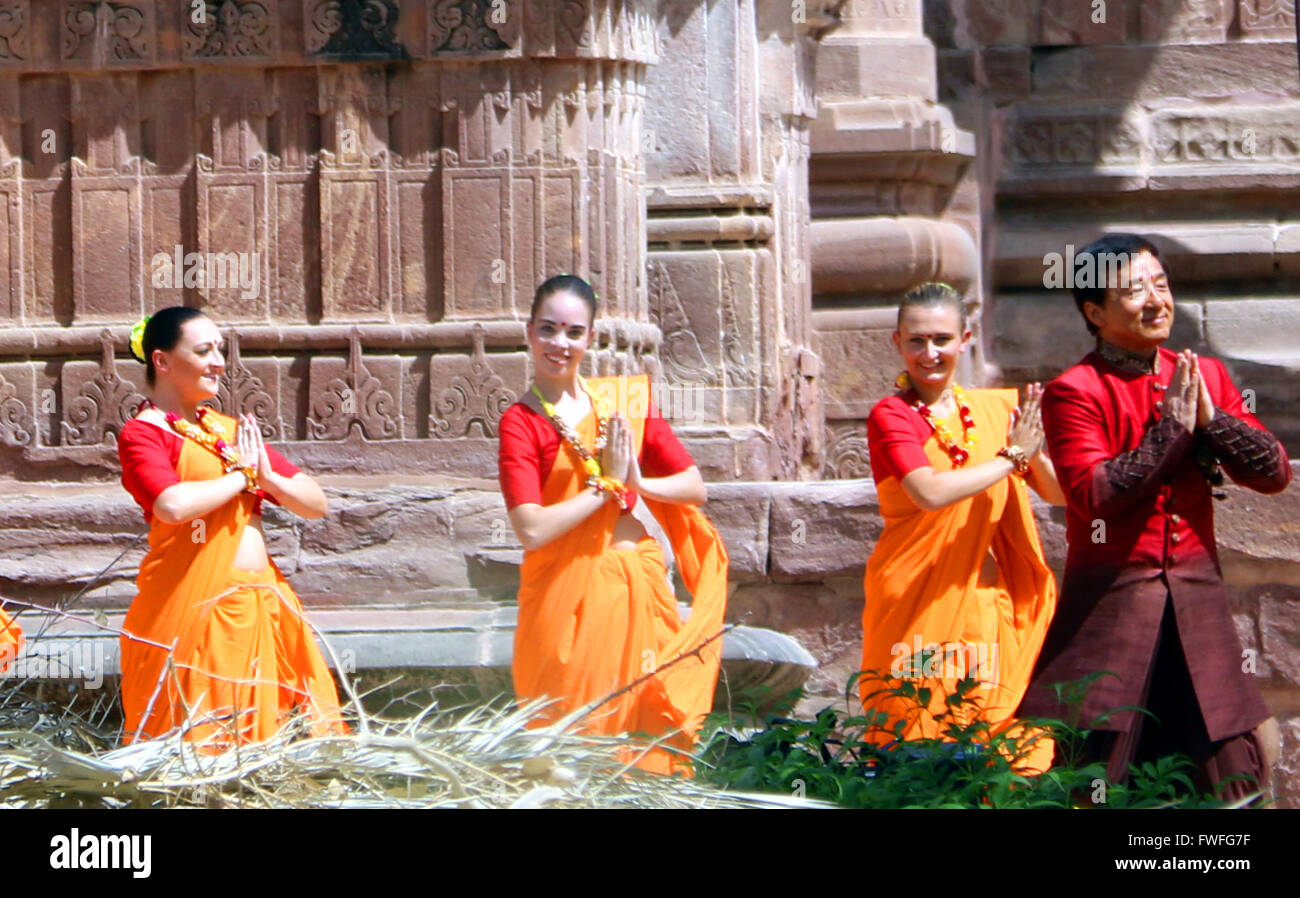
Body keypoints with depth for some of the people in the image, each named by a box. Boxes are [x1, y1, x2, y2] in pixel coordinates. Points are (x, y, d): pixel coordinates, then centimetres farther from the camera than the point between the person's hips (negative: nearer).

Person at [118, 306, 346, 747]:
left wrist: (267, 476, -3)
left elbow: (316, 503, 17)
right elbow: (173, 505, -23)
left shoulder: (233, 429, 18)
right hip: (192, 609, -7)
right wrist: (241, 477, -7)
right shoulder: (143, 434, -2)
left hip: (262, 606, 7)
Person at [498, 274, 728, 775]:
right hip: (568, 596, -4)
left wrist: (638, 482, -10)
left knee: (646, 731, 4)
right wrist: (608, 485, -11)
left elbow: (694, 488, 7)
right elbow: (531, 530, -18)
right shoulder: (521, 423, -5)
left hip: (640, 585, 4)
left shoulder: (625, 398, 7)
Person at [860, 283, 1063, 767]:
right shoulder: (891, 415, -3)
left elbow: (1062, 493, 8)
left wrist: (1035, 452, -12)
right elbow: (931, 492, -20)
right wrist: (1011, 455, -10)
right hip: (921, 602, -4)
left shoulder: (997, 408, 11)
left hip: (995, 599, 4)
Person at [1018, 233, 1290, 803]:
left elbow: (1274, 473, 4)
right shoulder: (1075, 392, -7)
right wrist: (1171, 429, -16)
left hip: (1197, 590, 5)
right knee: (1087, 777, -5)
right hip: (1112, 596, -5)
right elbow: (1093, 494, -21)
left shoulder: (1204, 376, 9)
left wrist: (1210, 419, -10)